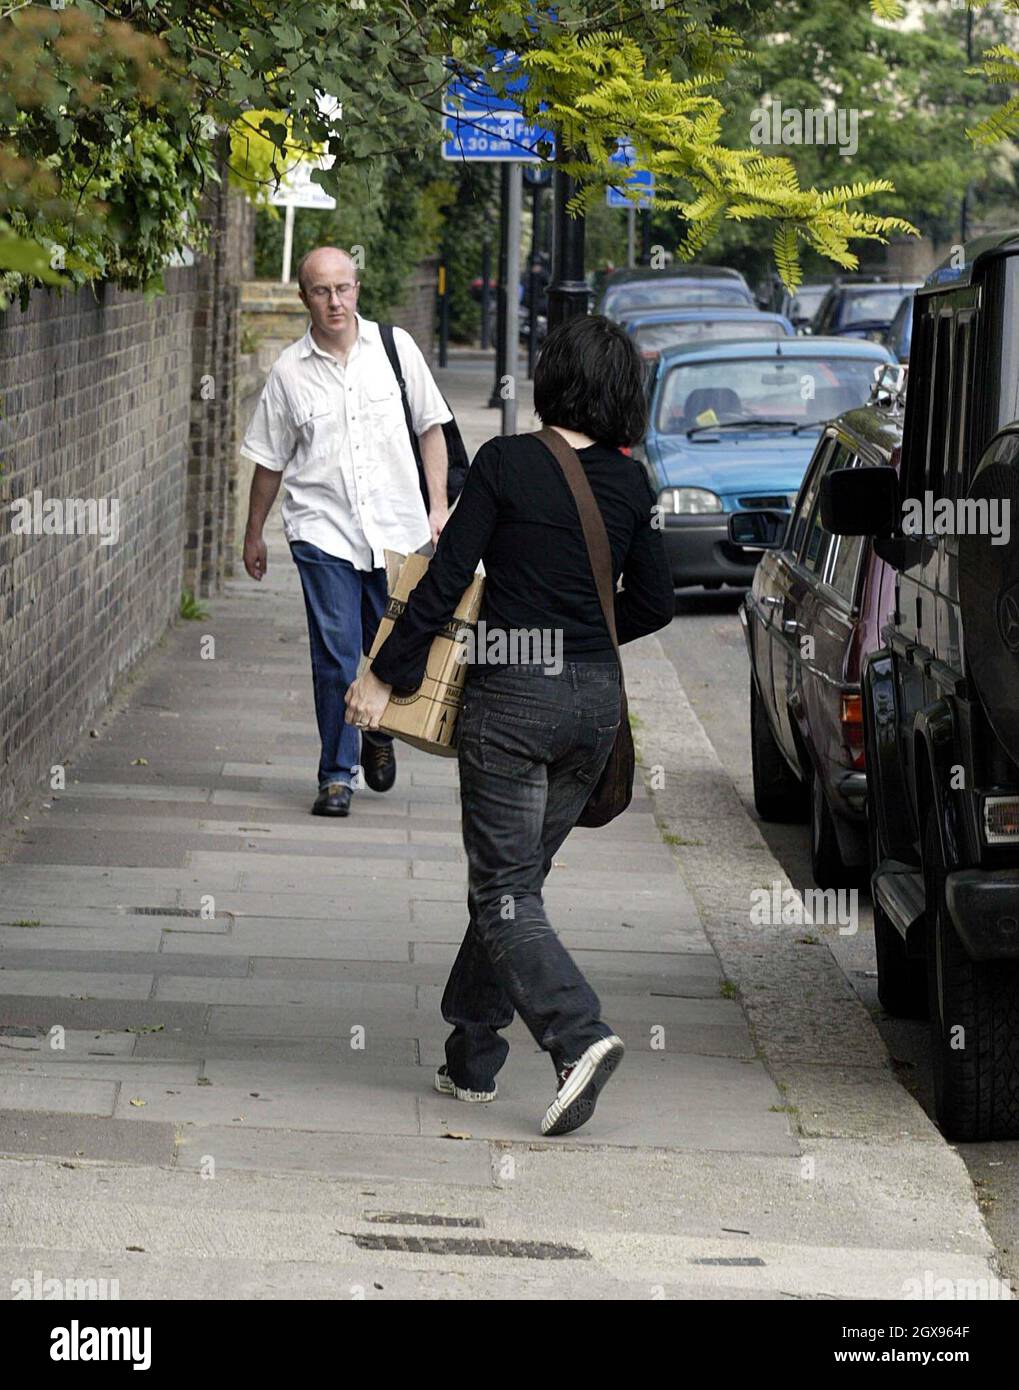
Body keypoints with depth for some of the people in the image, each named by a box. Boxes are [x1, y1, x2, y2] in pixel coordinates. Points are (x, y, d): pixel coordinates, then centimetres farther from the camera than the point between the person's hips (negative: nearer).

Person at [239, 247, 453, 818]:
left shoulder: (395, 347, 2)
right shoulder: (290, 371, 1)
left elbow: (430, 427, 9)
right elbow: (270, 460, 11)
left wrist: (439, 506, 2)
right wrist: (254, 534, 15)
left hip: (397, 529, 1)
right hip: (323, 530, -1)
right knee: (335, 656, -7)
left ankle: (380, 735, 36)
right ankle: (338, 774, 1)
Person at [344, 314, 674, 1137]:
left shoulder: (507, 463, -9)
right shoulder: (630, 484, 4)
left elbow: (445, 581, -10)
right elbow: (654, 603, 10)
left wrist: (385, 675, -2)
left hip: (513, 697, -5)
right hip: (595, 699, 5)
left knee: (504, 891, -3)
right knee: (516, 877, 16)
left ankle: (580, 1039, -22)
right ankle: (472, 1059, 20)